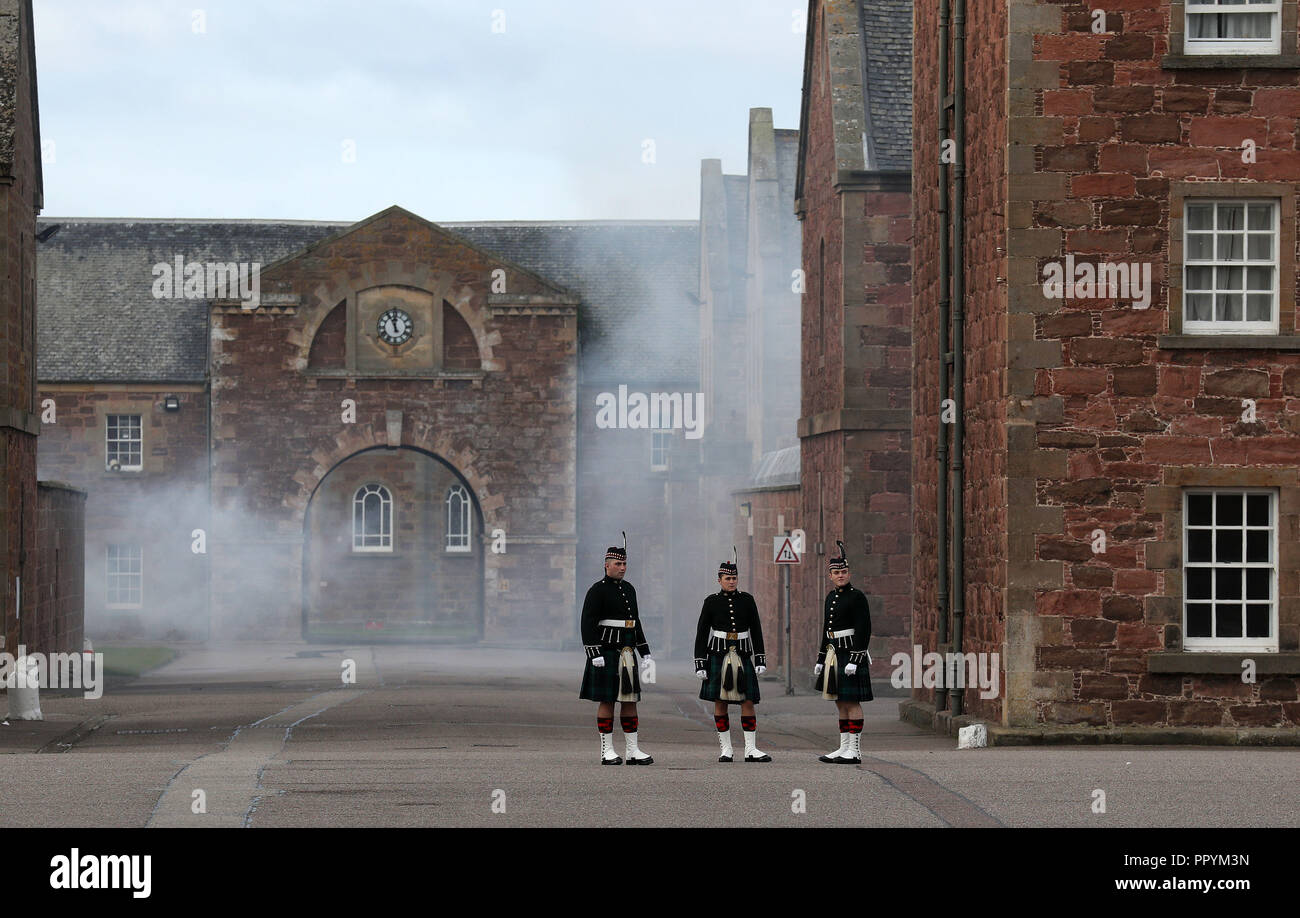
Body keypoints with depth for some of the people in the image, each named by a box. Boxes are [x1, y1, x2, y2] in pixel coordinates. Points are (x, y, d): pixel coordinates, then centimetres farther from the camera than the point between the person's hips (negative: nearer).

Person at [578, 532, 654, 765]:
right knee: (607, 700, -4)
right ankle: (607, 752, 1)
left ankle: (633, 750, 8)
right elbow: (588, 623, -14)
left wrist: (645, 651, 16)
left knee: (630, 699, 5)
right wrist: (595, 654, -21)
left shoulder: (628, 589, 15)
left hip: (626, 654, 7)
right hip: (606, 653, -7)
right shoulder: (597, 590, -8)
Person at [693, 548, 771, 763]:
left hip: (743, 656, 1)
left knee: (748, 701, -4)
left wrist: (761, 659, -1)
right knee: (720, 702, 1)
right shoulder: (711, 602, 1)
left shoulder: (747, 600, 5)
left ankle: (751, 749, -2)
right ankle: (726, 749, 9)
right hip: (719, 655, -1)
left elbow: (756, 631, 6)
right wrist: (700, 663, -4)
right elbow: (702, 634, 2)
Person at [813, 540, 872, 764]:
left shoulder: (857, 596, -10)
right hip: (834, 654, 8)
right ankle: (844, 749, 14)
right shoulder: (831, 597, 15)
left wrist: (854, 660, -21)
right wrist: (820, 660, 18)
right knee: (841, 702, 10)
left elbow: (864, 630, -15)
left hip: (851, 652, -8)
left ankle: (855, 751, -6)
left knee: (851, 701, -7)